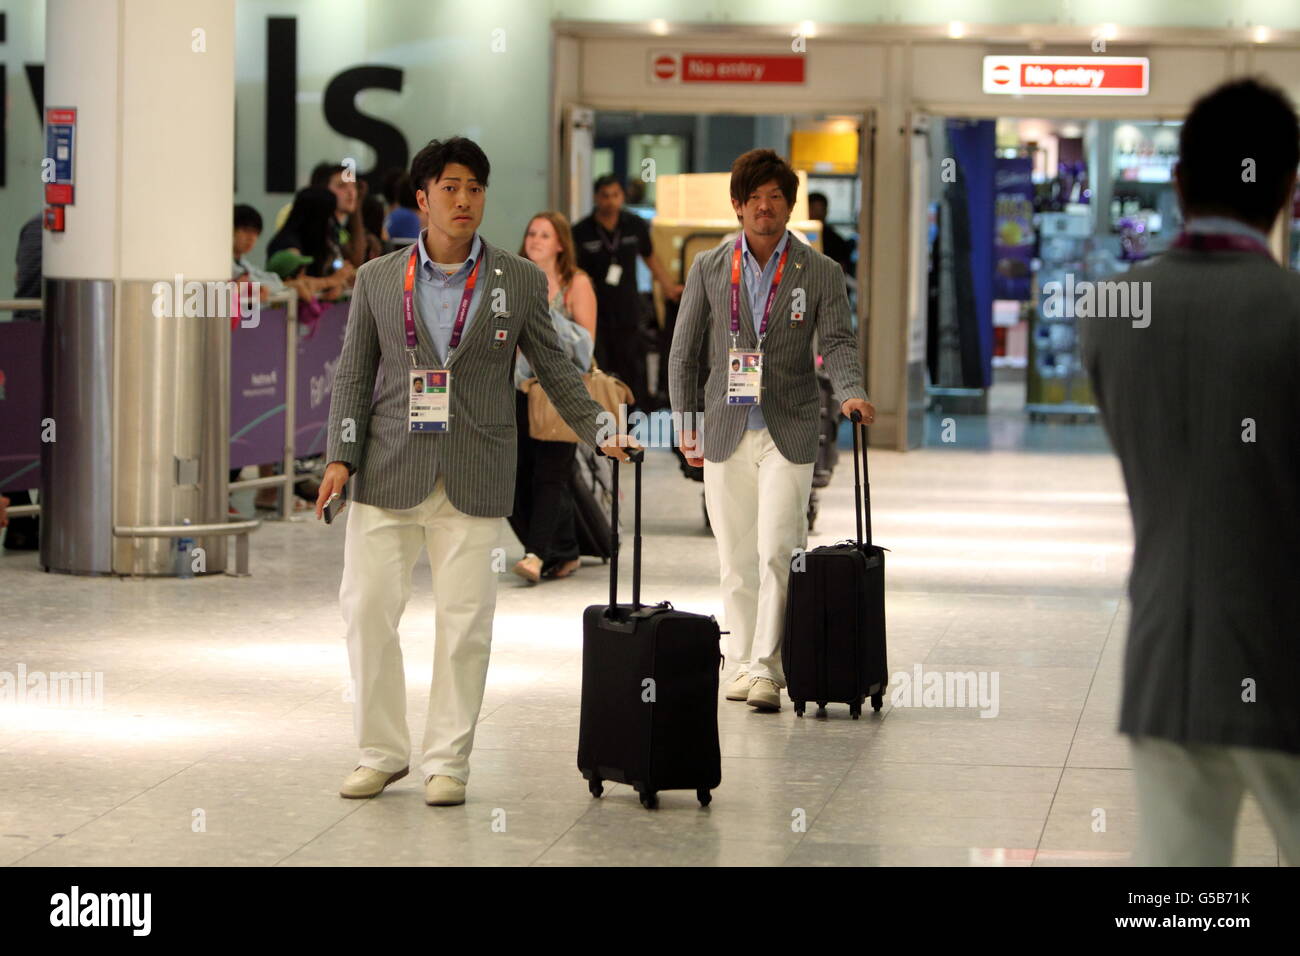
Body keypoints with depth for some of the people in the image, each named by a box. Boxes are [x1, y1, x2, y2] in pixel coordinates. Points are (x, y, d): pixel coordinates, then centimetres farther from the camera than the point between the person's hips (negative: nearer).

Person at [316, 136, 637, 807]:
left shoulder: (519, 281, 6)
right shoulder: (377, 279, 7)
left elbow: (554, 369, 11)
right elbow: (354, 375, 8)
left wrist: (601, 432, 2)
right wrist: (341, 456, -2)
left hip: (474, 478, -1)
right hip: (390, 473, 1)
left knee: (465, 621, 0)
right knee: (367, 608, -2)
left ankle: (448, 761, 11)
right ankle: (381, 752, 13)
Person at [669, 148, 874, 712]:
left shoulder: (820, 273, 3)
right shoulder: (709, 269, 7)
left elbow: (837, 343, -5)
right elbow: (683, 353, 10)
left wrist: (850, 392, -25)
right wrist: (688, 426, 5)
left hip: (789, 432, -2)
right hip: (726, 432, 2)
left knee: (777, 551, -11)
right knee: (736, 559, 6)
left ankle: (766, 668, -9)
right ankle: (741, 663, 17)